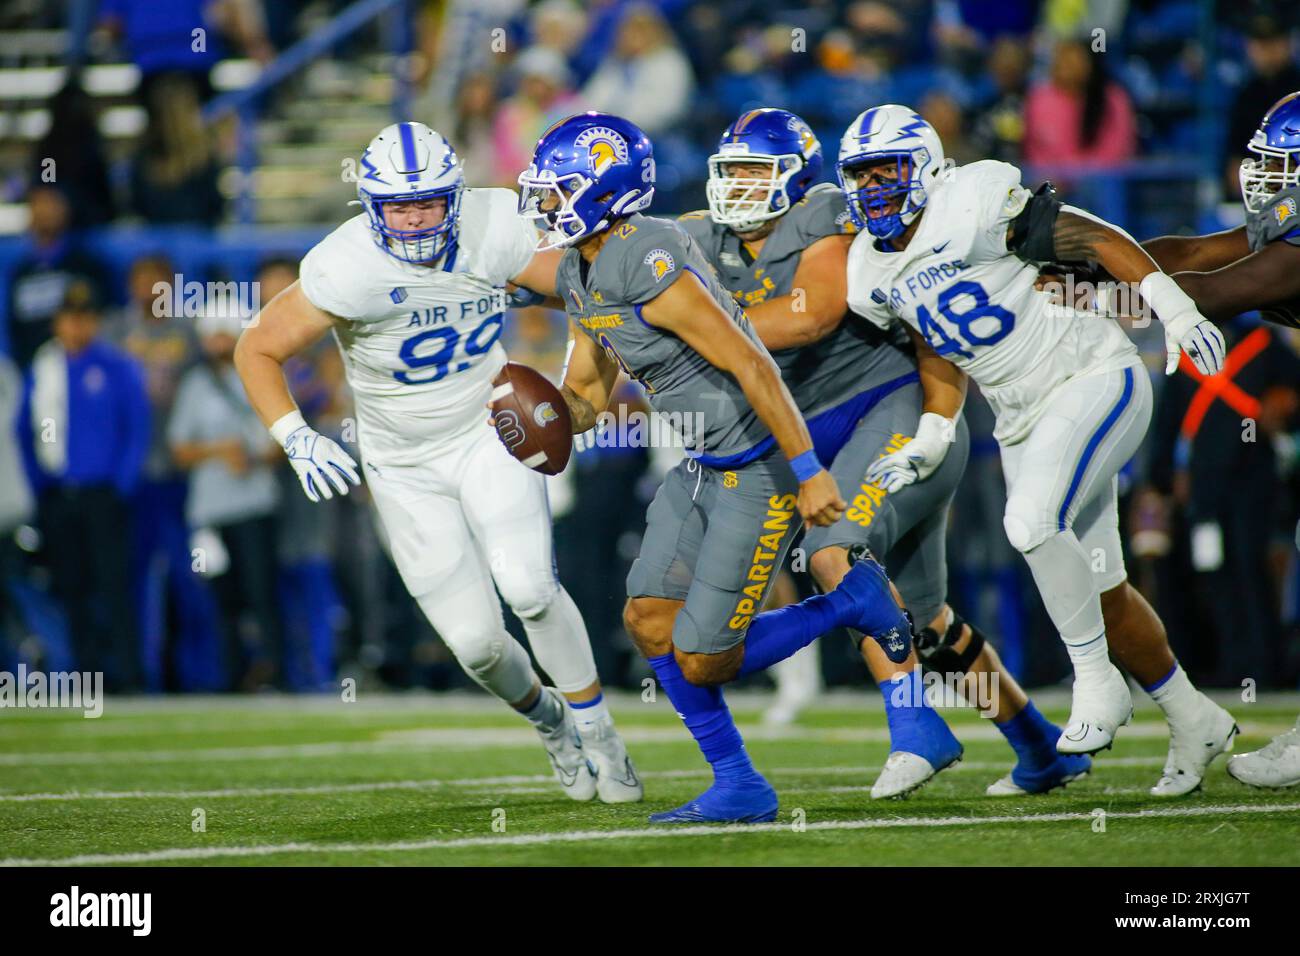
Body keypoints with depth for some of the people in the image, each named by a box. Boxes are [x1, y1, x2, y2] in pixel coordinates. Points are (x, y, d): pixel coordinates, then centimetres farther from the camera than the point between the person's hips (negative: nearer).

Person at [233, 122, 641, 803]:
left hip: (488, 431, 1)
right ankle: (547, 717, 30)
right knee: (477, 643, -4)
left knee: (528, 587, -23)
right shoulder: (346, 269, -23)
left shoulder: (491, 231, -15)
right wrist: (297, 440, -26)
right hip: (405, 465, -1)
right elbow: (257, 351, -14)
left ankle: (597, 732, -2)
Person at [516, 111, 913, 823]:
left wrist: (810, 473, -25)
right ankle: (738, 788, 12)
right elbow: (585, 396, 16)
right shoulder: (580, 277, 7)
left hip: (759, 469, -10)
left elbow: (752, 368, -25)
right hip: (703, 465, 10)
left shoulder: (649, 267, -25)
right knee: (649, 622, 3)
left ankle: (853, 603, 12)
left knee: (701, 659, -6)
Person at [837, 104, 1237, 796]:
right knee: (1099, 591, 8)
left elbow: (1095, 239, -16)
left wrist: (1178, 314, -20)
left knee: (1032, 521, -28)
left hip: (1095, 379, -7)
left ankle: (1098, 682, -11)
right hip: (1023, 420, 7)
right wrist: (931, 439, 5)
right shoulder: (871, 278, 3)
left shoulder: (970, 207, -18)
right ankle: (1195, 723, 24)